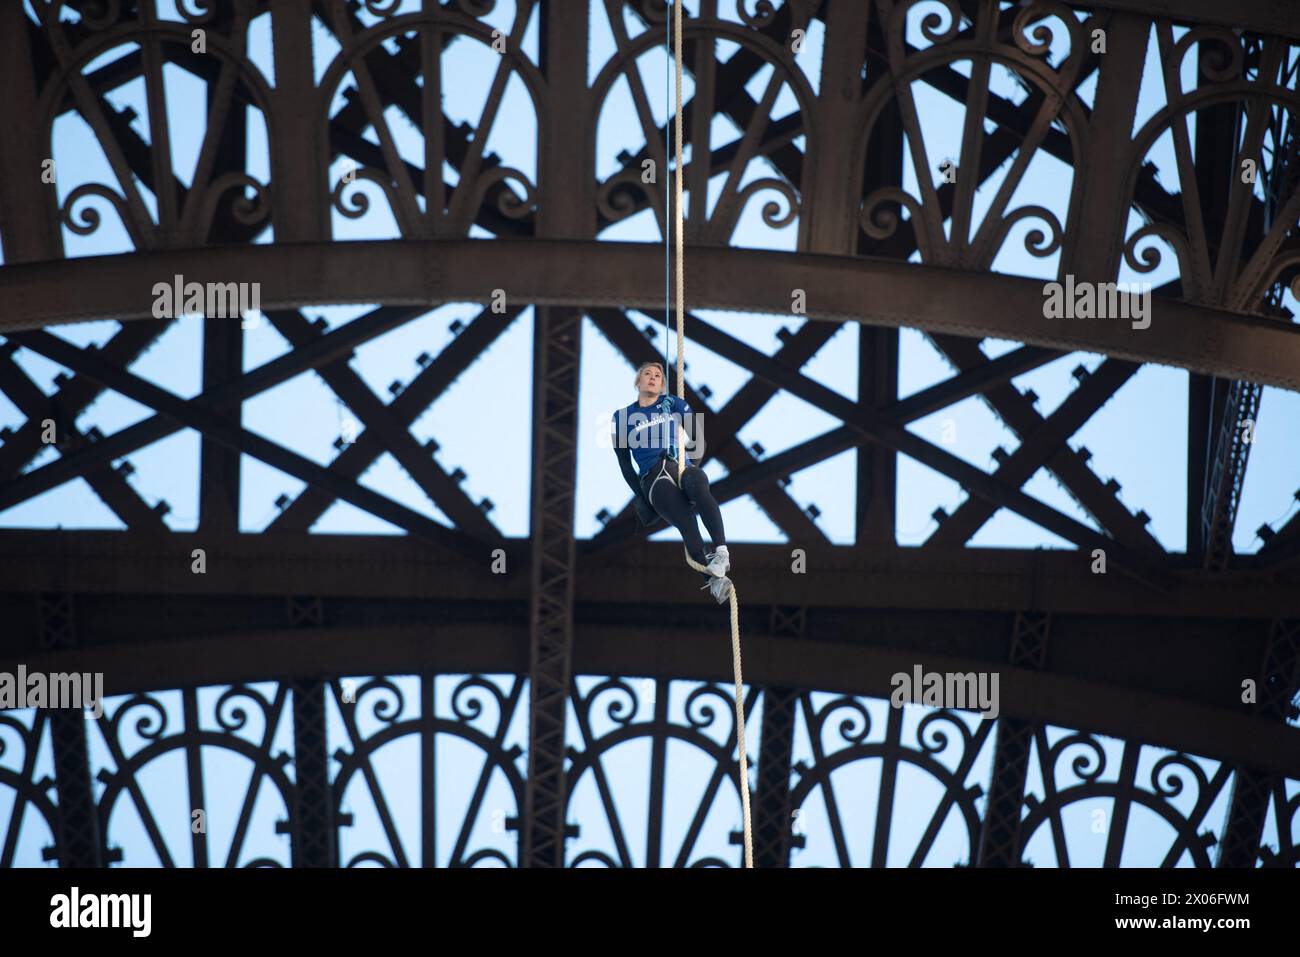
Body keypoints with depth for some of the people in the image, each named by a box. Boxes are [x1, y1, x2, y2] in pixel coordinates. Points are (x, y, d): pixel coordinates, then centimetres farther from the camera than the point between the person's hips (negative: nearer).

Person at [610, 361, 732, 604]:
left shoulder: (673, 403, 23)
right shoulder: (622, 417, 20)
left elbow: (696, 435, 13)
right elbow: (624, 464, 15)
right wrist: (641, 497, 4)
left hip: (683, 467, 1)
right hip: (652, 477, -1)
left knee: (697, 483, -39)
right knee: (686, 521, -31)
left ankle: (721, 551, -52)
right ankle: (713, 578, -45)